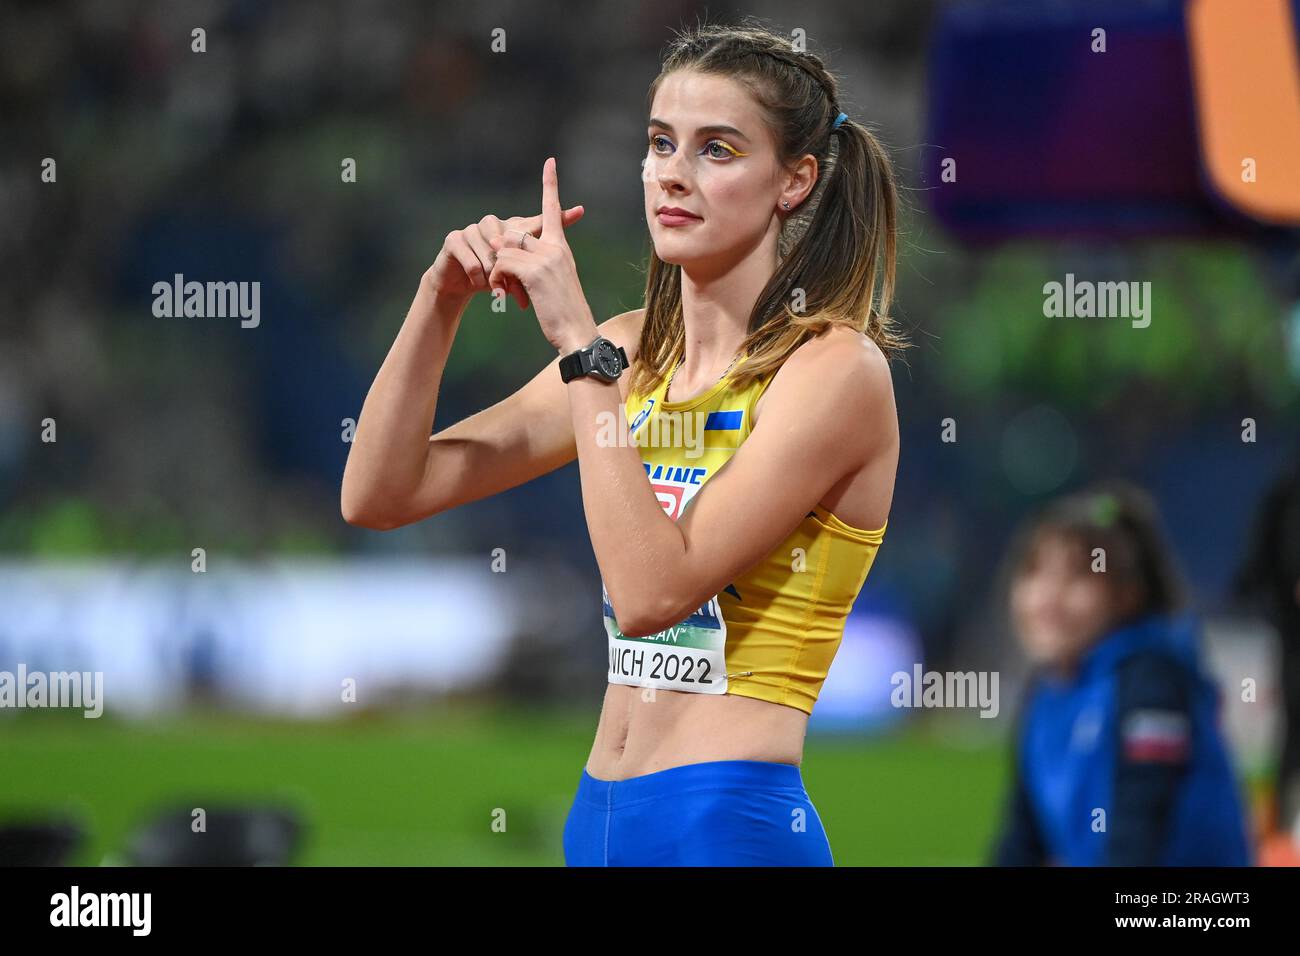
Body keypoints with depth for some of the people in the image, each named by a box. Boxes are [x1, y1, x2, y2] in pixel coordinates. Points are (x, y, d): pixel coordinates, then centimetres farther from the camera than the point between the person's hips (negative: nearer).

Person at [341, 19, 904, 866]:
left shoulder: (836, 368, -10)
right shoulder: (636, 351, 10)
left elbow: (650, 590, -21)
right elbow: (379, 496, 8)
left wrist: (579, 344, -19)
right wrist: (439, 303, -5)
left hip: (732, 825, -7)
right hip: (600, 817, 7)